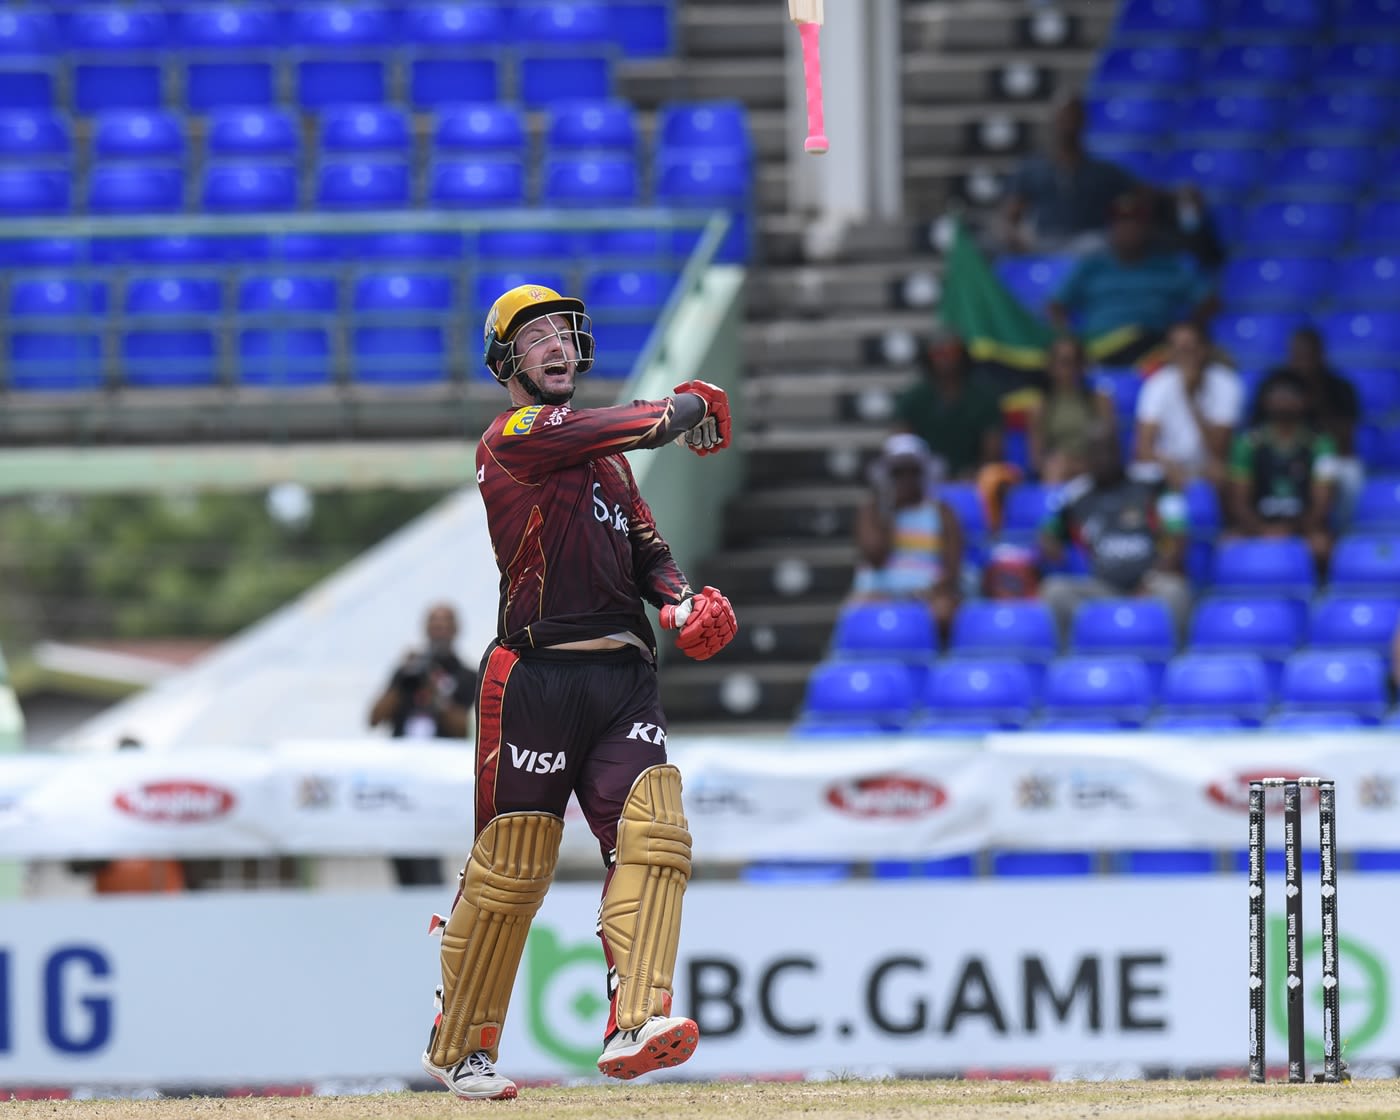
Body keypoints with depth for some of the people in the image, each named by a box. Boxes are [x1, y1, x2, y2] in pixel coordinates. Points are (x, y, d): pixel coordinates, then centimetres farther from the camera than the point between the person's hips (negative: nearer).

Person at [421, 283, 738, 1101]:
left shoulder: (605, 452, 22)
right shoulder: (513, 438, -4)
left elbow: (646, 547, 19)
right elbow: (644, 424, -12)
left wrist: (679, 600, -2)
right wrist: (688, 408, 8)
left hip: (625, 680, 6)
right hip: (537, 679, -6)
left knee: (654, 837, -14)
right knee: (511, 870, -1)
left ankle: (634, 1023, -25)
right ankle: (460, 1046, 15)